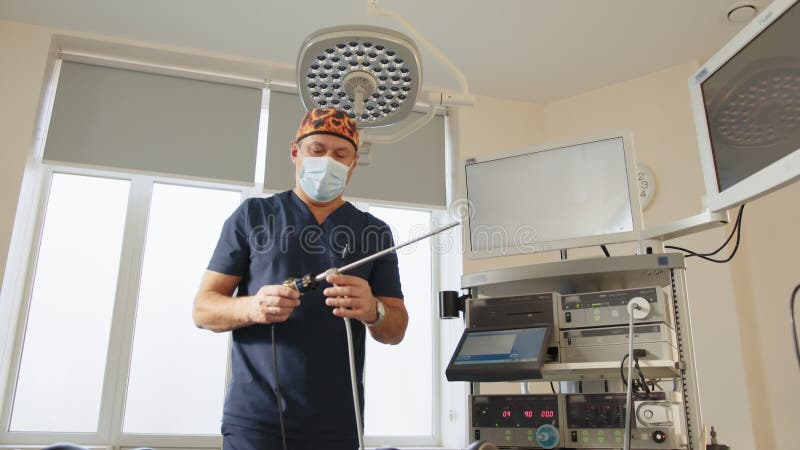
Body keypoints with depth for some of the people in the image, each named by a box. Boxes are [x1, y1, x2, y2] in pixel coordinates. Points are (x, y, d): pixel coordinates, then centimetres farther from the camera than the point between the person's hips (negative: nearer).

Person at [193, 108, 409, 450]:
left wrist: (373, 311, -18)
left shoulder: (375, 232, 7)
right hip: (254, 417, -1)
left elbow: (396, 329, 5)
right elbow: (203, 309, 2)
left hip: (337, 422, 2)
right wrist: (253, 308, -20)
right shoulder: (252, 215, 4)